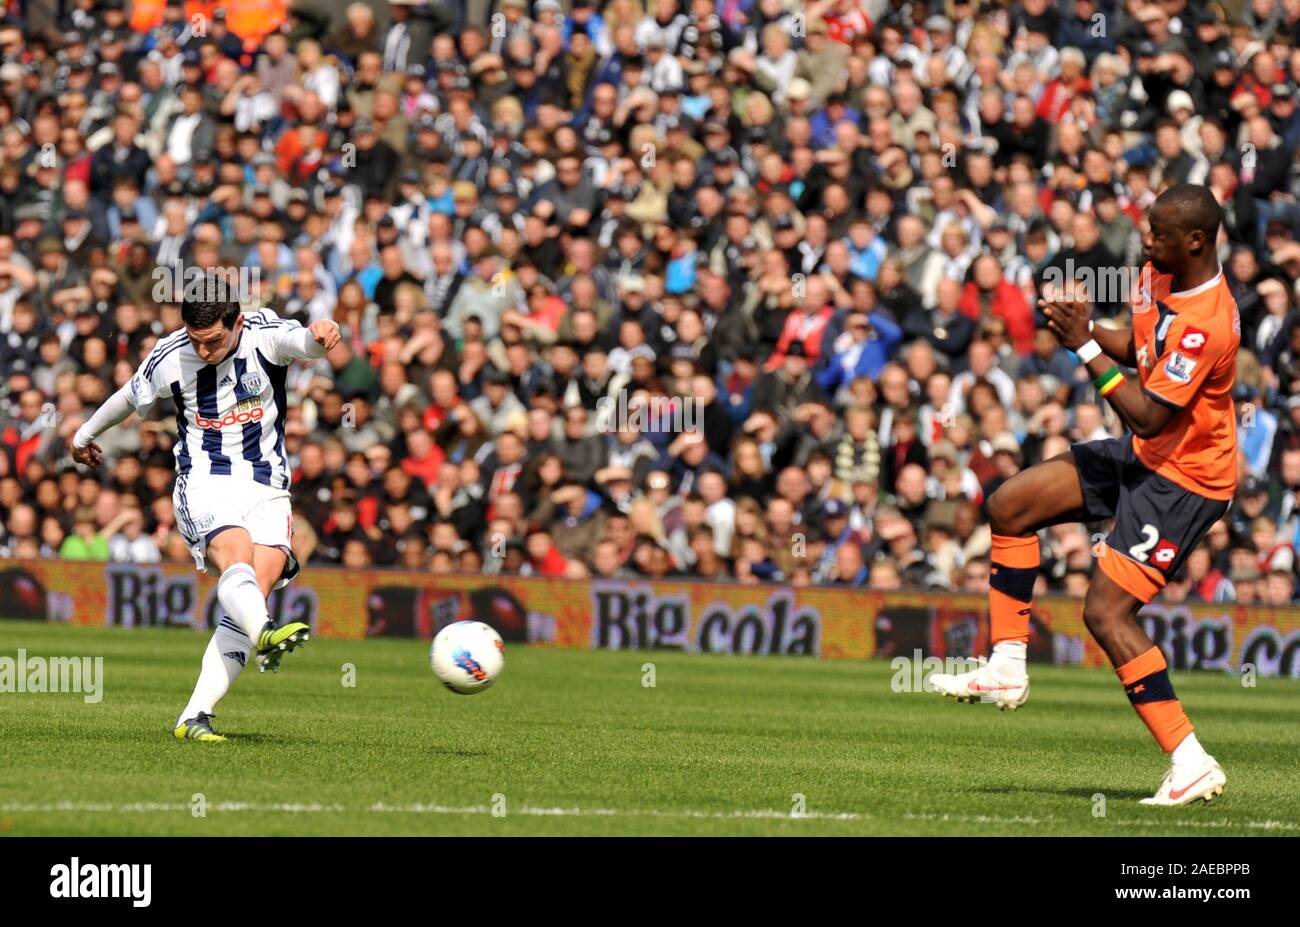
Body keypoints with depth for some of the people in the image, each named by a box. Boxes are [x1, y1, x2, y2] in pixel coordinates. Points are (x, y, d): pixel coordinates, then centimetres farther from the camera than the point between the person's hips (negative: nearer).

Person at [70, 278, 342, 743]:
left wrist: (319, 336, -54)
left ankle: (195, 716, -18)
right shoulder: (169, 358, -4)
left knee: (256, 590, -17)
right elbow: (129, 398, 16)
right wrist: (85, 434, 32)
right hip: (204, 482, -1)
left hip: (267, 487, 1)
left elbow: (303, 343, -30)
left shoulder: (265, 335, -8)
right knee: (237, 557, -32)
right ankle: (263, 634, -62)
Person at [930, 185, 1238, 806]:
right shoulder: (1159, 276, -1)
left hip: (1183, 477, -10)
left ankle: (1191, 765, -11)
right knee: (1011, 505, 7)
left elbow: (1150, 415, -28)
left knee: (1107, 611, -14)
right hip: (1144, 455, 10)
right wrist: (1089, 330, -5)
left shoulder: (1206, 323, -30)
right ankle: (1007, 669, 13)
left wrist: (1086, 348, -24)